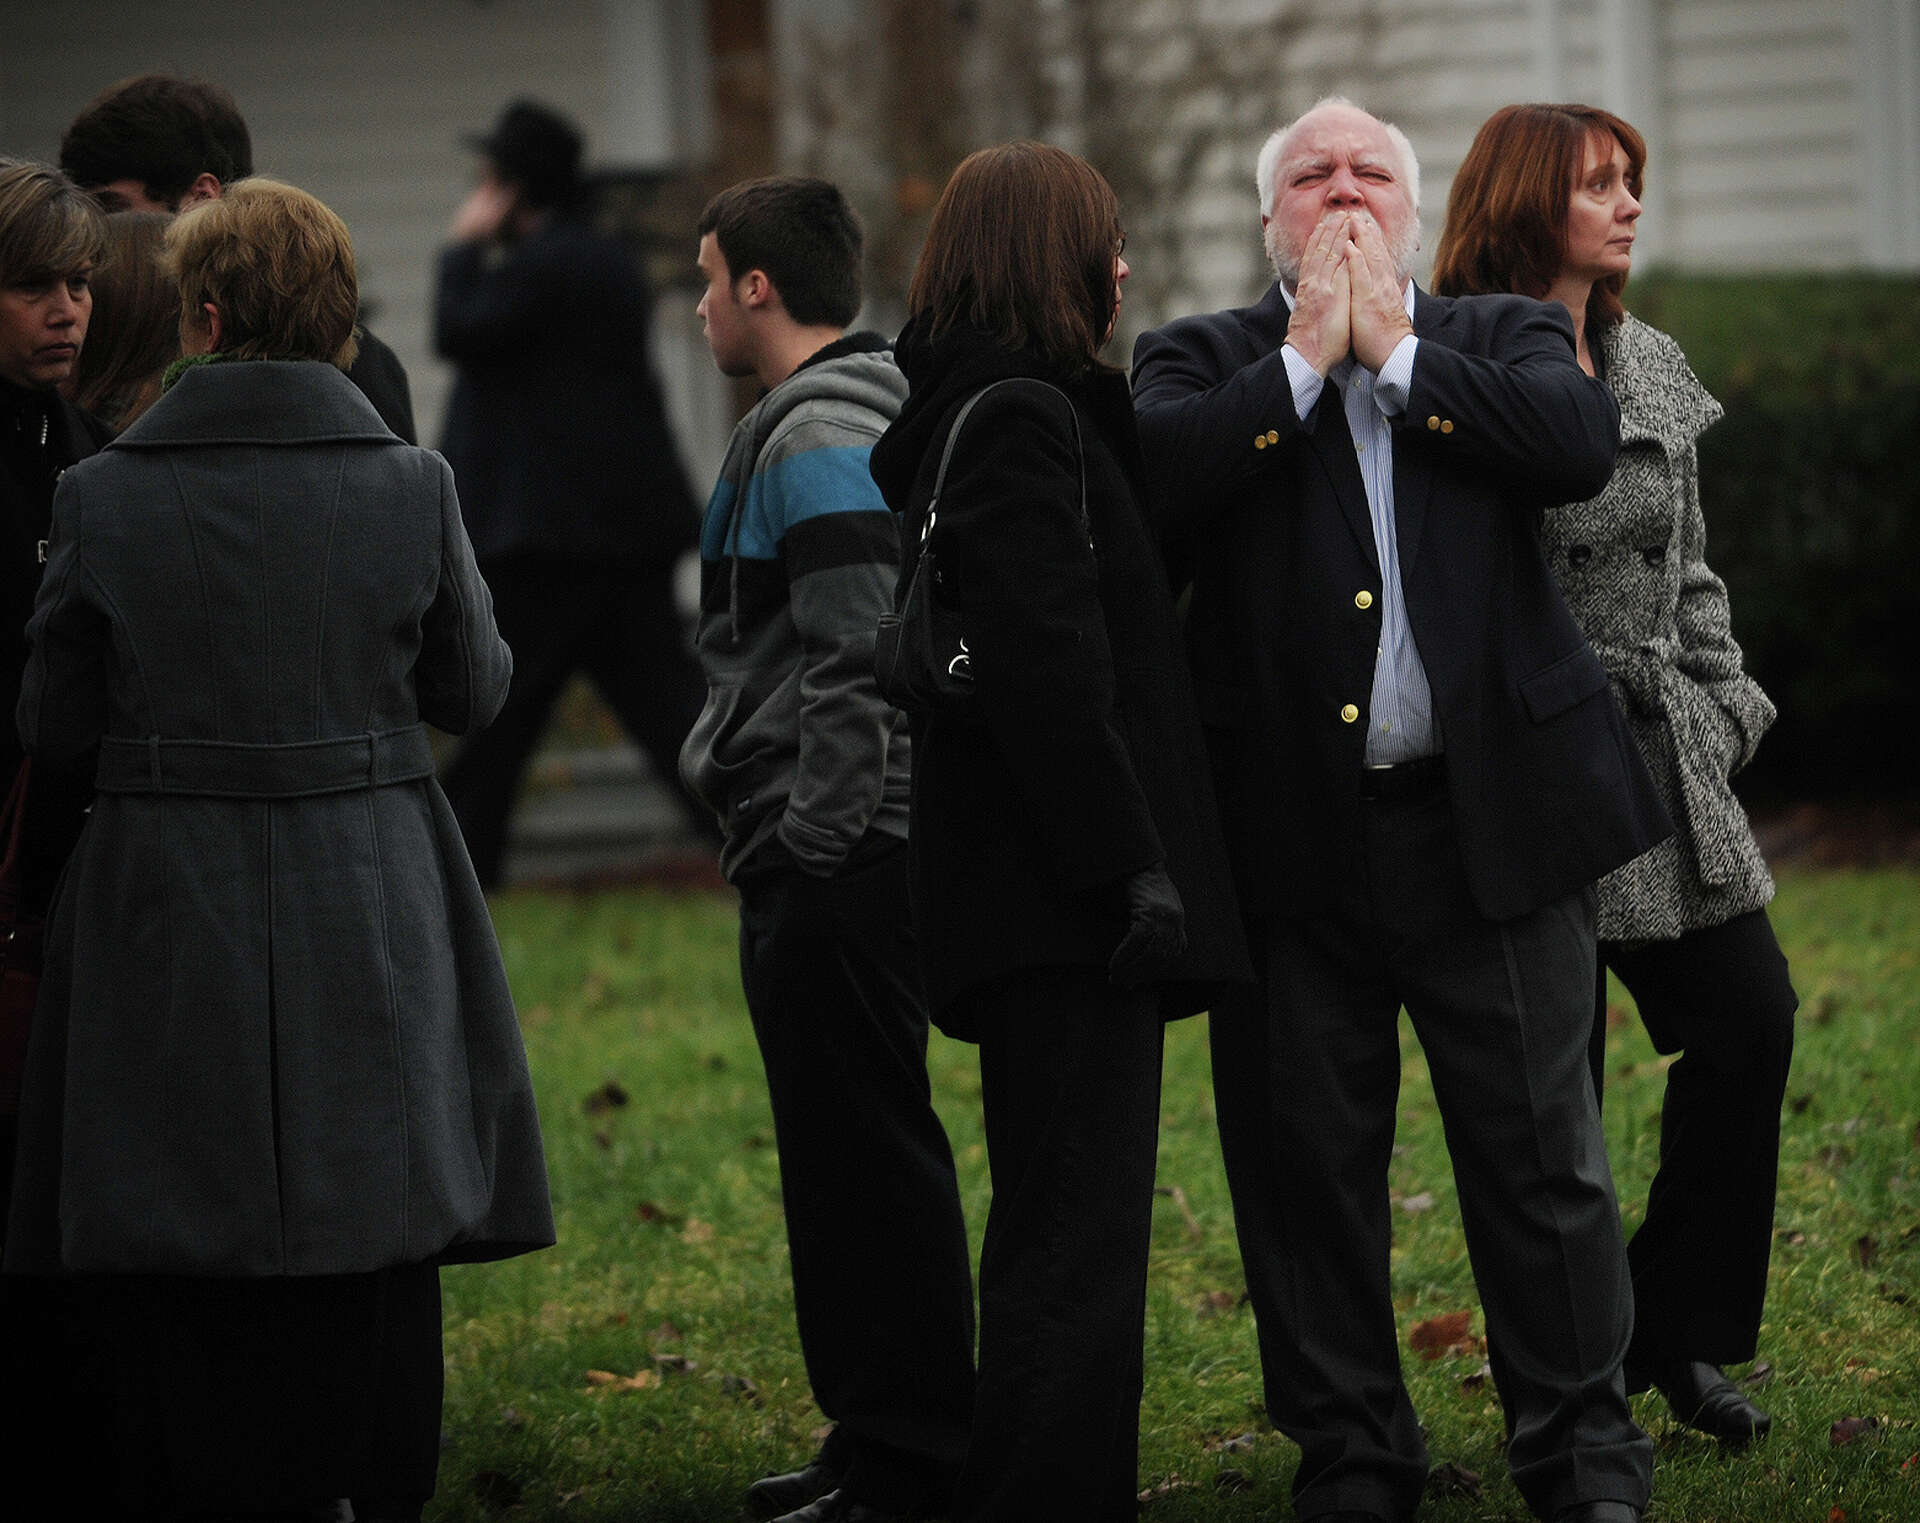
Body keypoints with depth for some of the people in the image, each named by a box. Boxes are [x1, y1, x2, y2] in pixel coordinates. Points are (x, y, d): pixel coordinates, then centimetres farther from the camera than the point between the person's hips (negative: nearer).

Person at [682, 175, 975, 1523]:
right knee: (852, 1153, 15)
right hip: (834, 854, 11)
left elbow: (854, 660, -21)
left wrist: (810, 844, -19)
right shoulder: (860, 413, 18)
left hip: (837, 857, -11)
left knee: (865, 1156, -7)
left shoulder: (818, 438, -14)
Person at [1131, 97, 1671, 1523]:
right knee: (1306, 1170, 6)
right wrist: (1305, 356, -10)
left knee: (1544, 1161, 4)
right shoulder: (1205, 360, 9)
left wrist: (1394, 348, -7)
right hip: (1291, 841, 0)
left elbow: (1583, 439, -11)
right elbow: (1152, 476, -13)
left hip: (1489, 818, 0)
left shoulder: (1502, 337, 11)